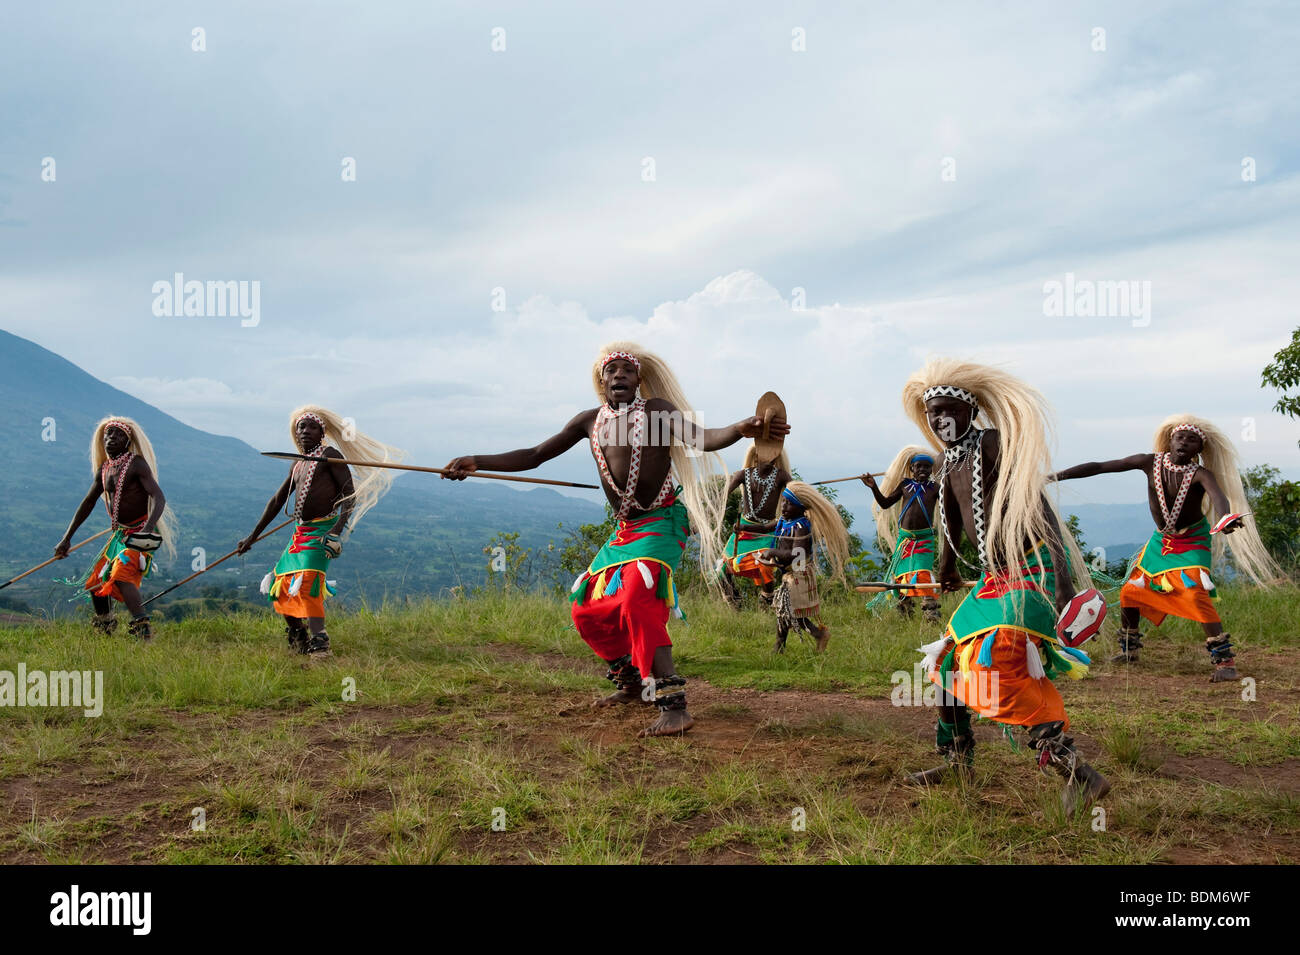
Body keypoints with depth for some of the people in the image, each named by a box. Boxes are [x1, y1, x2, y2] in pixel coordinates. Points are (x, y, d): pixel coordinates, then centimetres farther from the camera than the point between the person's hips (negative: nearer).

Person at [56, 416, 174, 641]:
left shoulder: (137, 464, -13)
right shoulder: (104, 469, 10)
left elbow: (159, 497, -26)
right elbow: (88, 502, 20)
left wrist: (148, 528, -42)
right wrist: (67, 538, 21)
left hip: (141, 533, -8)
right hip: (120, 533, 8)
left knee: (121, 576, -27)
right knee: (96, 582, 14)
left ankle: (142, 629, -32)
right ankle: (104, 630, 33)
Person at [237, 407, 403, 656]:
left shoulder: (329, 455, -5)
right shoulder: (297, 465, 19)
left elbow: (350, 493, -14)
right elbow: (277, 501, 26)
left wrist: (338, 529, -27)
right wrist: (253, 536, 28)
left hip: (322, 531, -8)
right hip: (299, 533, 8)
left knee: (307, 582, -25)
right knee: (279, 586, 11)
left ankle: (319, 642, -30)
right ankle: (298, 637, 26)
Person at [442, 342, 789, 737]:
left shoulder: (658, 410, -5)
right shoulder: (590, 421, 10)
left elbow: (701, 439, -22)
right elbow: (533, 456, 14)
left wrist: (739, 430, -43)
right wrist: (476, 462, 7)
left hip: (661, 523, -7)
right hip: (623, 531, 7)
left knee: (637, 604, -27)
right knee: (587, 610, 12)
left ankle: (673, 706, -27)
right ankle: (633, 682, 33)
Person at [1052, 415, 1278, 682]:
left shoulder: (1200, 474, -21)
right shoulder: (1150, 463, -11)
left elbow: (1218, 495, -43)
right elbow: (1099, 467, -11)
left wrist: (1226, 517, -66)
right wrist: (1057, 476, -14)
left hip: (1192, 542, -5)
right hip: (1161, 539, 5)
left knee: (1196, 595, -23)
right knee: (1130, 592, 7)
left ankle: (1224, 659, -13)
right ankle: (1128, 649, 29)